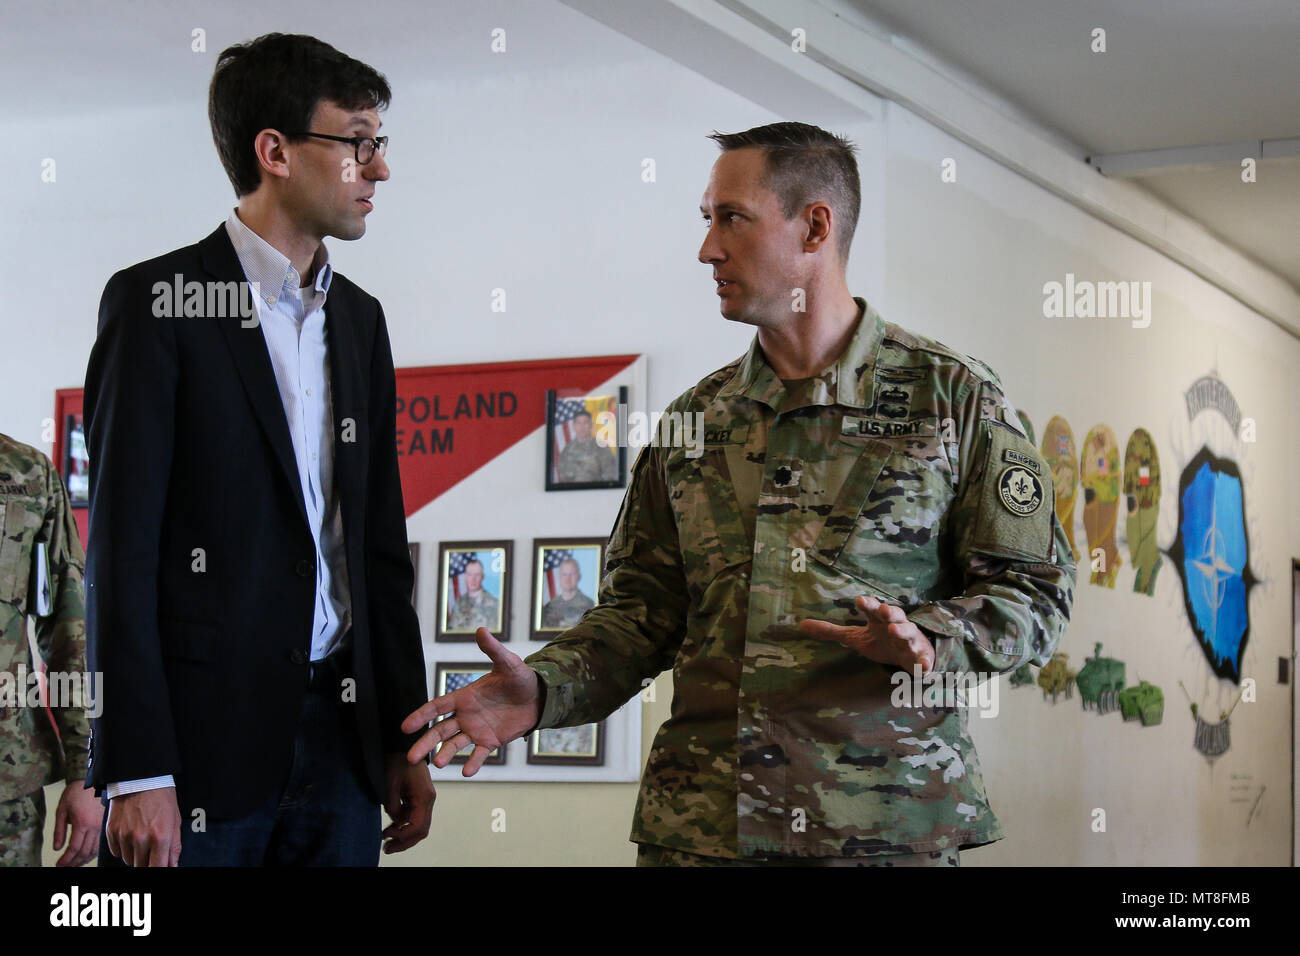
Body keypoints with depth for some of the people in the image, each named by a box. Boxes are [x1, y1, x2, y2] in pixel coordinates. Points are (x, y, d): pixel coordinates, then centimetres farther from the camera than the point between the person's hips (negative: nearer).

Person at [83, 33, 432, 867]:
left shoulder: (359, 318, 14)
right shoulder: (158, 300, -5)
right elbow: (123, 545, -10)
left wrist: (404, 737, 13)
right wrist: (136, 774, -15)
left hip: (340, 734, 6)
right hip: (202, 734, -5)